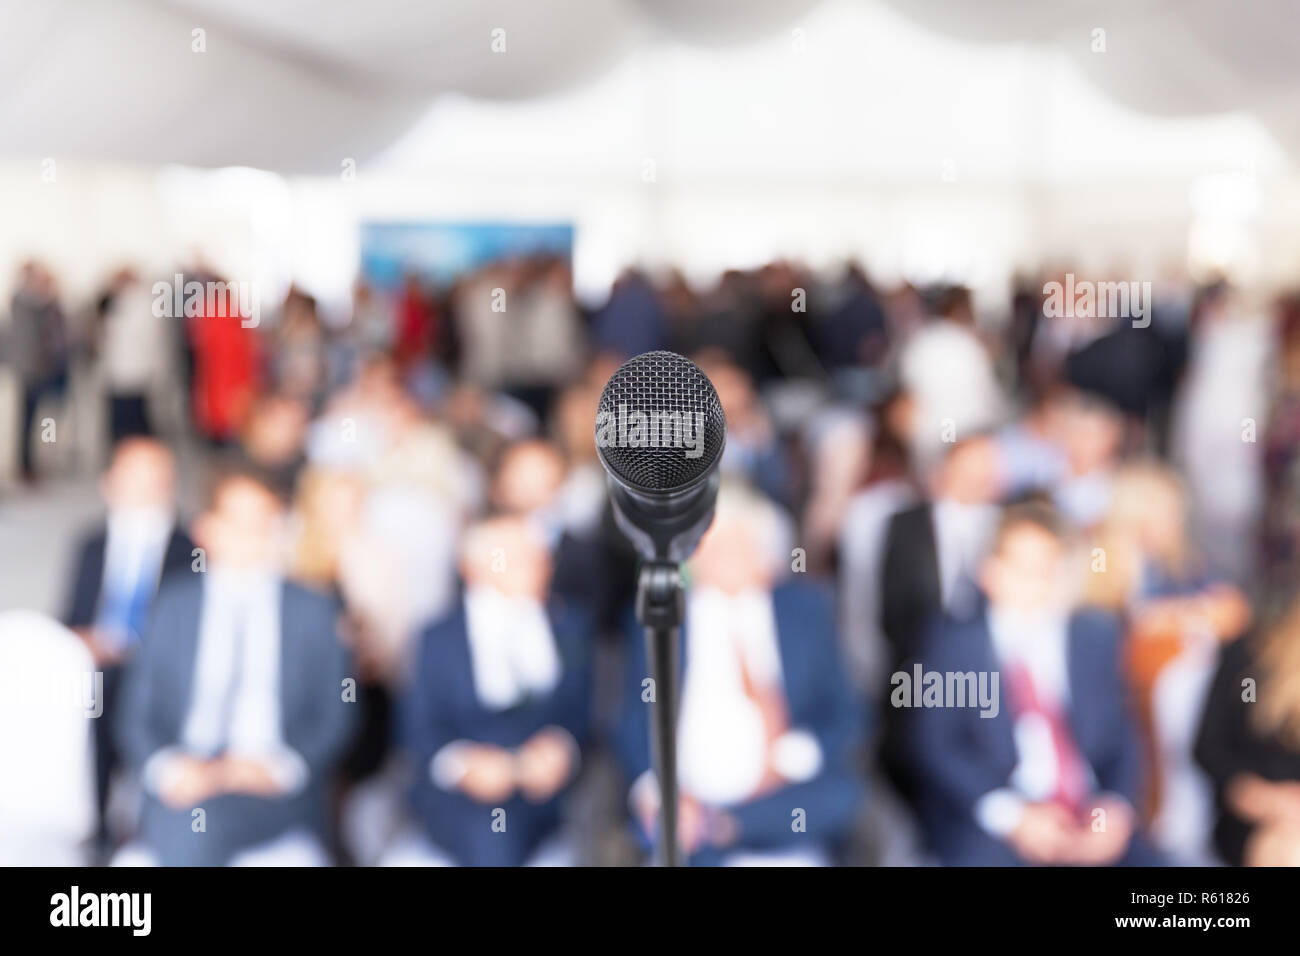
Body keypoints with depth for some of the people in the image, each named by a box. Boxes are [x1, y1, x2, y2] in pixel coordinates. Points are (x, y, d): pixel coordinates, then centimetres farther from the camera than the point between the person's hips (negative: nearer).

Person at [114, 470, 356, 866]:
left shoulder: (313, 611, 12)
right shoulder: (173, 605, 14)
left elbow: (332, 720, 8)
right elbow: (136, 716, 10)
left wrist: (281, 767, -10)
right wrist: (168, 767, -10)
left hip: (277, 797, -1)